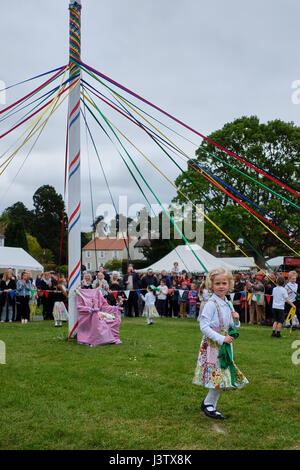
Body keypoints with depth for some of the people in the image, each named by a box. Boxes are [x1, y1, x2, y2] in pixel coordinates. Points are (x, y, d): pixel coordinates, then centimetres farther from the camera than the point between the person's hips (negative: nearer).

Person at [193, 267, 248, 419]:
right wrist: (221, 338, -23)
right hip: (212, 345, -8)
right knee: (219, 376, -6)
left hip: (225, 345, 8)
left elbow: (233, 327, 20)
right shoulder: (211, 304, -15)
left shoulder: (228, 304, 9)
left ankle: (209, 403, 23)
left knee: (223, 377, 10)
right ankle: (209, 404, 13)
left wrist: (236, 319, -3)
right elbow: (204, 326, -20)